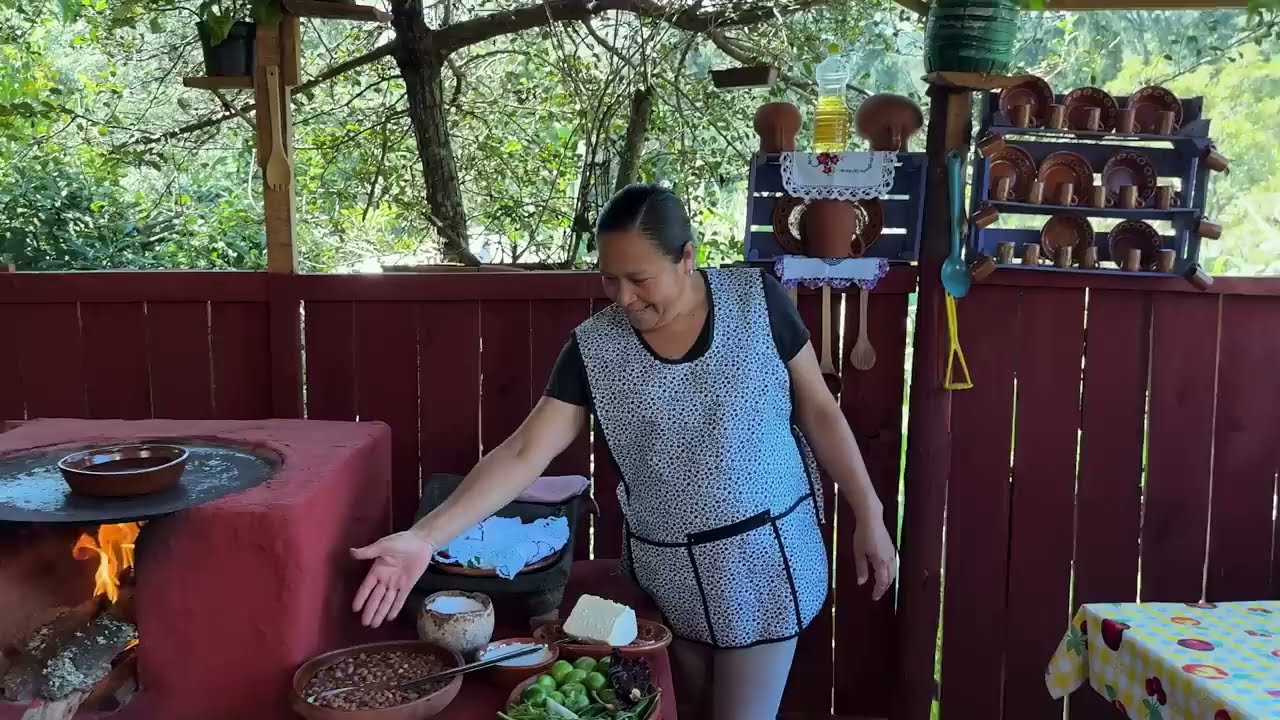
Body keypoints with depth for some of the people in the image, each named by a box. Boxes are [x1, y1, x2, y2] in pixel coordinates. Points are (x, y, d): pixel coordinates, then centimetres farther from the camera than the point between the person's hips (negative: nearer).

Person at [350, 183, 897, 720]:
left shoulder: (756, 300, -12)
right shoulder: (593, 347, -10)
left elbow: (818, 409, -3)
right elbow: (524, 453, -14)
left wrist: (869, 516, -2)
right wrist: (424, 537, -23)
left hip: (766, 556, -1)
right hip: (667, 572, 2)